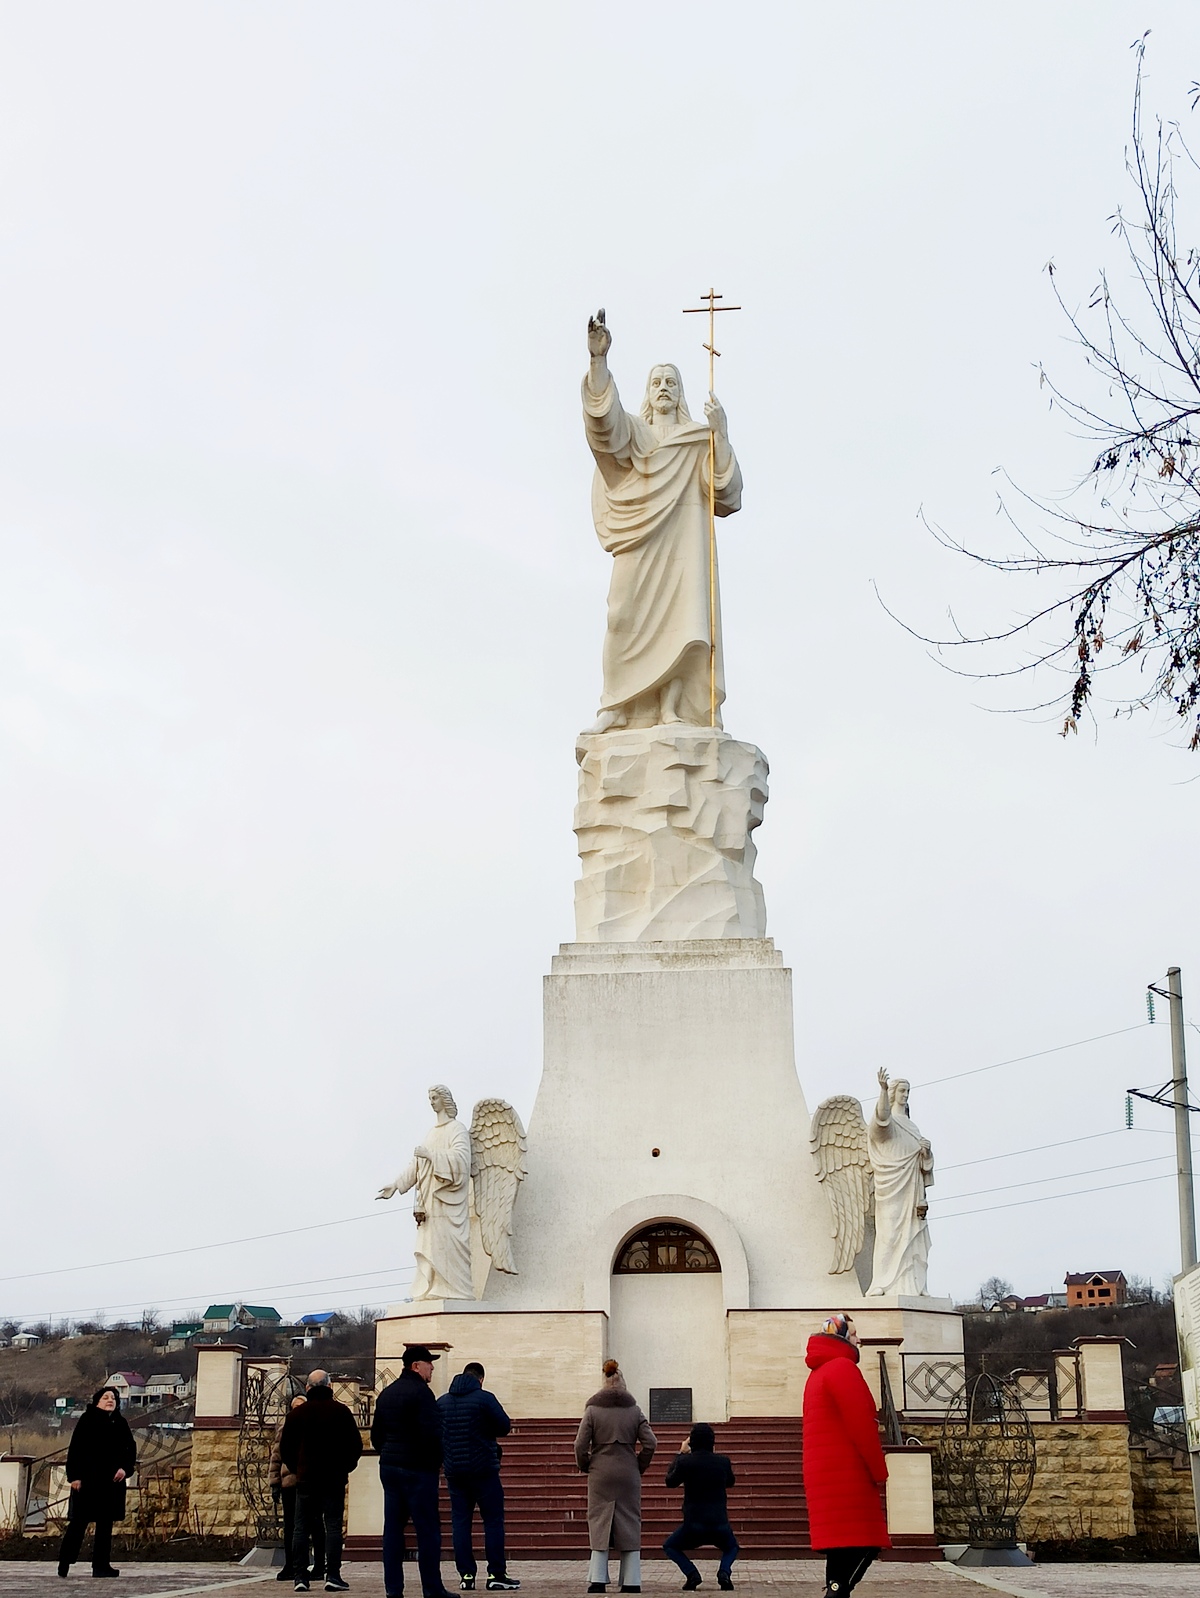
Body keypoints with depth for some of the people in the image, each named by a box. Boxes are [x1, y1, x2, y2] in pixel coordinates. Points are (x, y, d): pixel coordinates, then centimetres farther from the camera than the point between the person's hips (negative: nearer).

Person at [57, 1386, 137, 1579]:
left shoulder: (120, 1423, 10)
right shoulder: (87, 1420, -4)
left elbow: (131, 1449, 13)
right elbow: (75, 1449, -8)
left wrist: (125, 1468, -5)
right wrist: (74, 1476, -15)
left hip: (112, 1481, 5)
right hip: (88, 1480, -5)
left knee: (105, 1523, 7)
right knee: (78, 1522, -3)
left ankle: (101, 1564, 12)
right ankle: (64, 1562, 7)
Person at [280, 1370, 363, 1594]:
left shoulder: (297, 1413, 3)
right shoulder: (341, 1412, 0)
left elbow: (285, 1448, 6)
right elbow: (356, 1445, 2)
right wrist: (346, 1467, 14)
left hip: (305, 1477, 1)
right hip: (334, 1478, -1)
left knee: (301, 1528, 6)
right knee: (333, 1526, 0)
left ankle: (300, 1577, 1)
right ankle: (333, 1576, -7)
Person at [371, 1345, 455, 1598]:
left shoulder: (386, 1394, 15)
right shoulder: (420, 1392, -12)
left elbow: (375, 1434, 17)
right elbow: (432, 1432, -19)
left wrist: (388, 1455, 18)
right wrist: (437, 1460, -4)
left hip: (388, 1468, 8)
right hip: (417, 1469, -8)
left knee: (393, 1528, 8)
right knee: (428, 1529, -4)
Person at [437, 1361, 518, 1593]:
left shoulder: (441, 1402, 7)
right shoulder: (485, 1398, -7)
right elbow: (505, 1426, -7)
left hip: (453, 1470, 4)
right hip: (483, 1469, -4)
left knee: (460, 1521, 7)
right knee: (493, 1521, 0)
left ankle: (466, 1575, 3)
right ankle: (496, 1574, -3)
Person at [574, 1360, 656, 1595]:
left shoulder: (593, 1410, -1)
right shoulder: (634, 1410, 4)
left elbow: (580, 1444, -7)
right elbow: (650, 1443, -1)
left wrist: (585, 1466, 9)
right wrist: (640, 1467, 10)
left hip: (600, 1474, -1)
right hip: (628, 1475, 1)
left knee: (599, 1522, 4)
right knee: (629, 1523, 7)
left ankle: (597, 1579, -1)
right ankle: (631, 1581, 6)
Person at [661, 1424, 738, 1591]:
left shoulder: (685, 1461, -8)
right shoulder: (723, 1461, -1)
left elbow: (670, 1482, 11)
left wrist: (680, 1454, 19)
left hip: (693, 1525, -2)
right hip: (720, 1525, 2)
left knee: (670, 1547, 25)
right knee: (731, 1548, 34)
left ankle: (691, 1573, -1)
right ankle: (724, 1572, 2)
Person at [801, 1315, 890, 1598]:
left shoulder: (818, 1375, 23)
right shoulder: (842, 1367, -9)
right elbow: (860, 1425, -16)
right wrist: (879, 1470, -9)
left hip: (828, 1476, 10)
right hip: (846, 1477, -10)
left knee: (845, 1549, 10)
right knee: (859, 1545, -12)